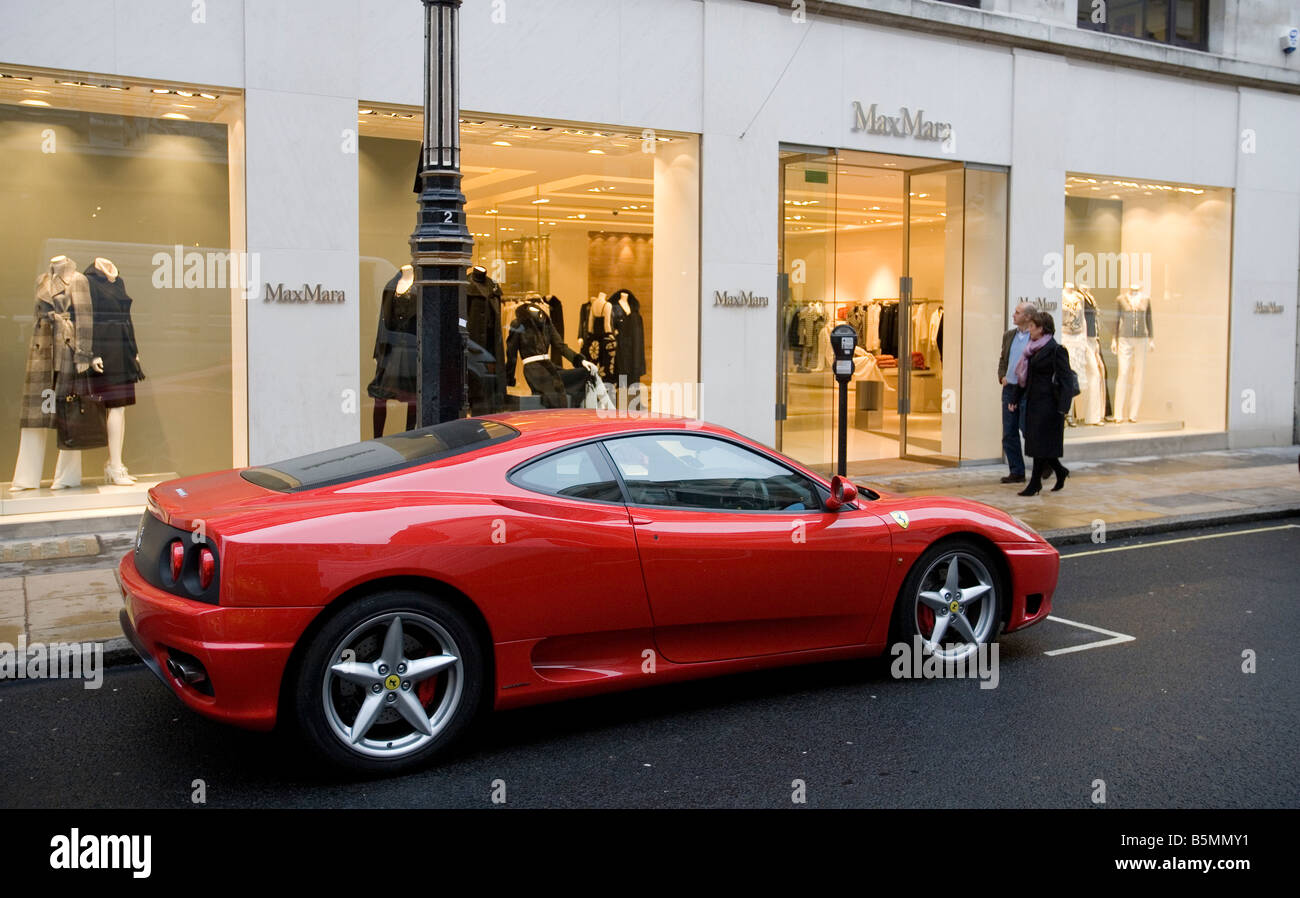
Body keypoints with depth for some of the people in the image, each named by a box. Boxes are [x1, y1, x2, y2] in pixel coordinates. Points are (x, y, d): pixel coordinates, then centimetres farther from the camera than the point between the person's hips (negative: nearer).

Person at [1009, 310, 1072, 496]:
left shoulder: (1056, 350, -11)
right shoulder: (1032, 350, 13)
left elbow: (1065, 380, -14)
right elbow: (1024, 376, 21)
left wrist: (1063, 408, -21)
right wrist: (1015, 400, 20)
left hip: (1048, 403, -8)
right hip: (1033, 402, 8)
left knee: (1041, 444, -3)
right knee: (1035, 442, 11)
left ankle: (1035, 484, 3)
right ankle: (1060, 471, 30)